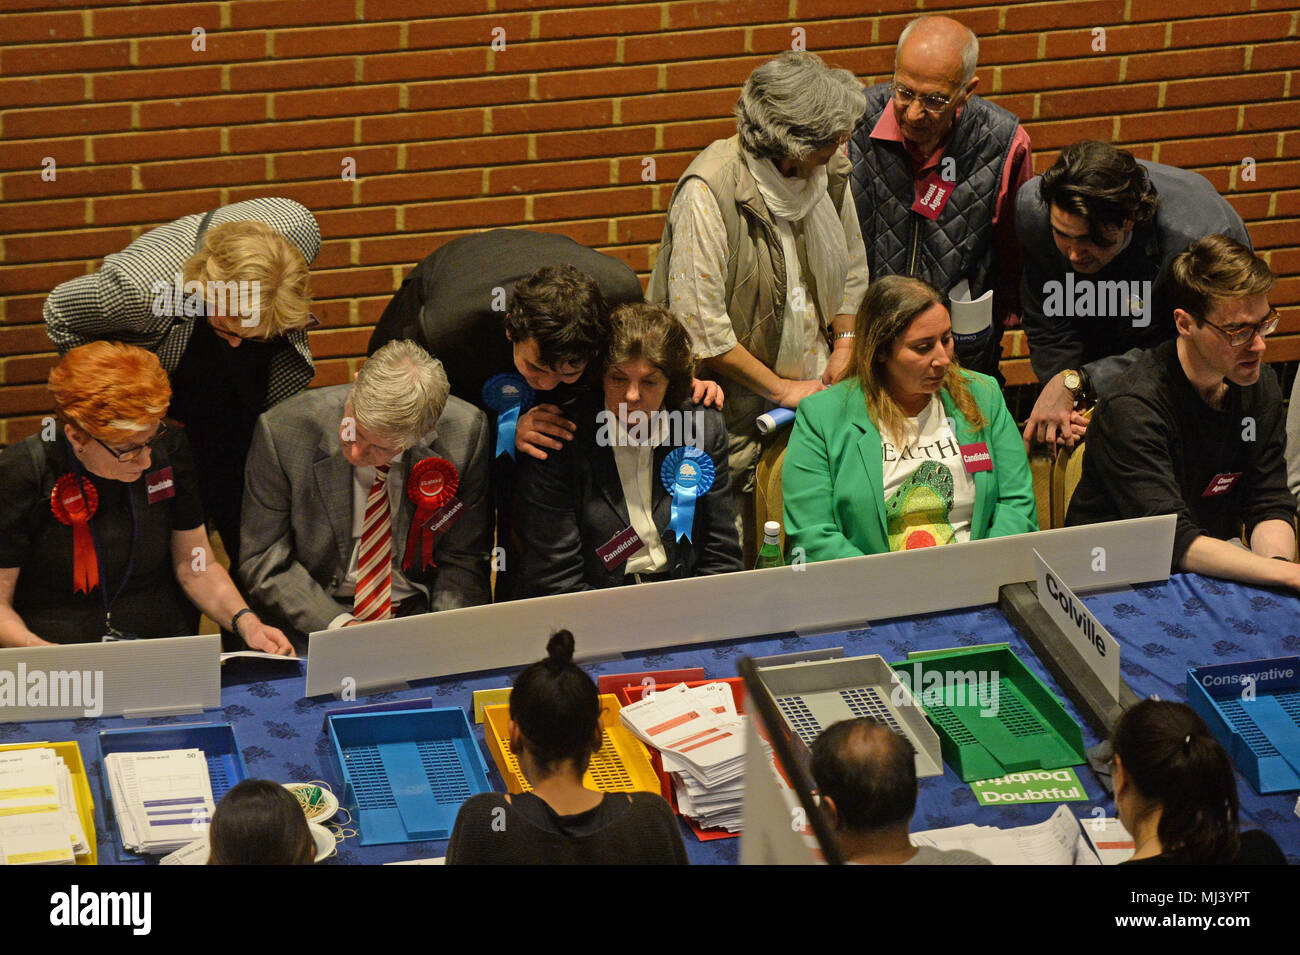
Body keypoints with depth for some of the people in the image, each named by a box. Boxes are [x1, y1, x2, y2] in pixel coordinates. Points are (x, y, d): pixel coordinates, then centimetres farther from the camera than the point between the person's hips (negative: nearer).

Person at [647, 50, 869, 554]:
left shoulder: (830, 171, 2)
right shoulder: (709, 190, -20)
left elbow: (850, 267, 20)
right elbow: (700, 325, -21)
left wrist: (844, 347, 6)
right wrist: (780, 389, -15)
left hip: (809, 390, 6)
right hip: (735, 407, -6)